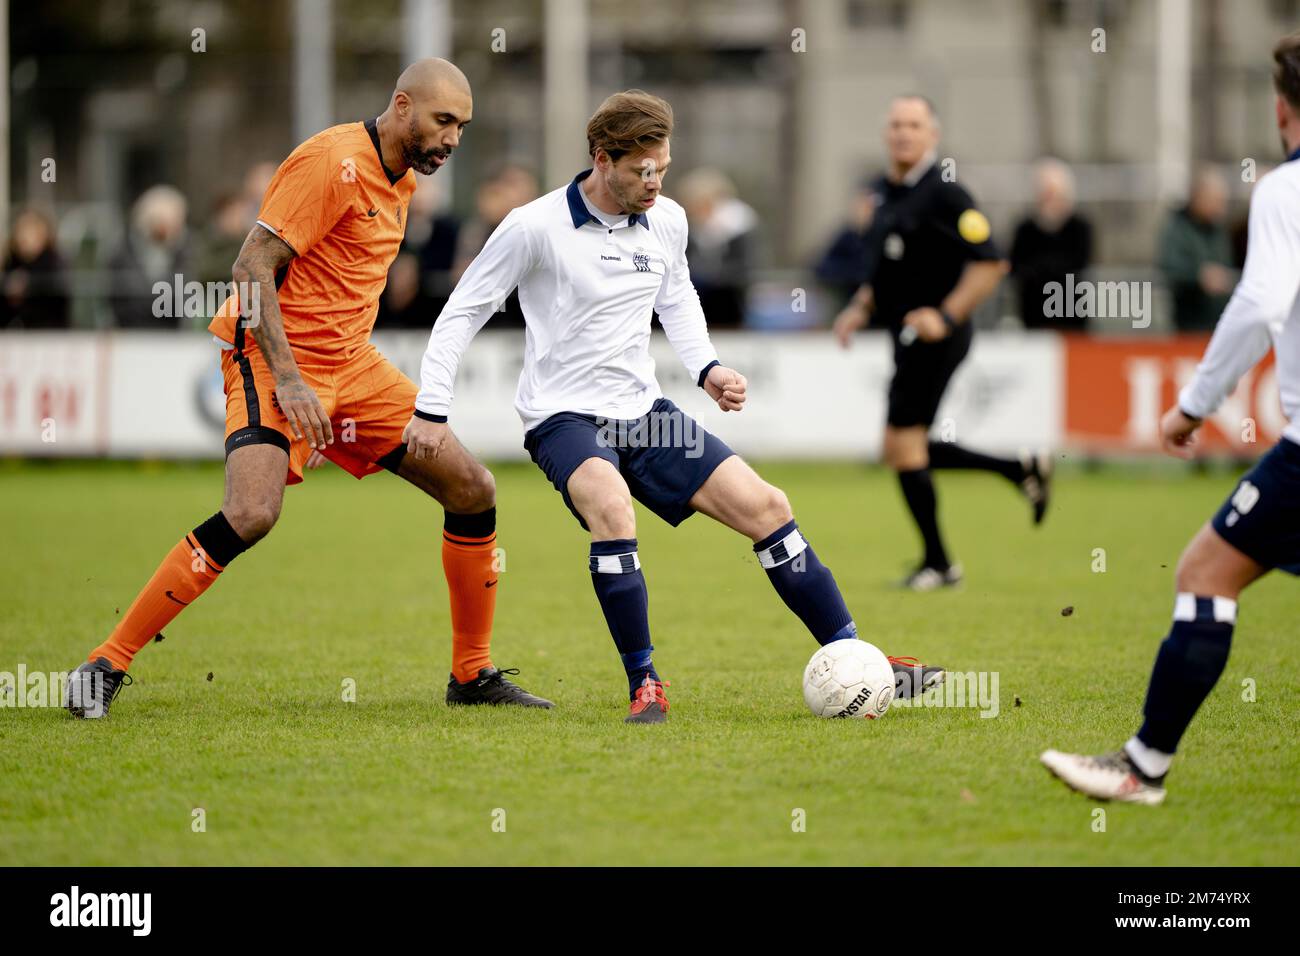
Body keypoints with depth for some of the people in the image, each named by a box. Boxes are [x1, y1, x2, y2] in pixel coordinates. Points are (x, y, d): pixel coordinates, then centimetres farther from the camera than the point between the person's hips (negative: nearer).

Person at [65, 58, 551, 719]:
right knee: (252, 514, -28)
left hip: (353, 364, 9)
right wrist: (287, 378, -25)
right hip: (275, 358, -9)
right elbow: (252, 267, -20)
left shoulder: (402, 179, 13)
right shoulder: (335, 161, -16)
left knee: (473, 491, 3)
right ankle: (107, 665, -18)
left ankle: (473, 676, 17)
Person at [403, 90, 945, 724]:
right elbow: (463, 312, -5)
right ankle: (644, 686, -26)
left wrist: (706, 370, 9)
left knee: (765, 507, -4)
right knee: (610, 506, -37)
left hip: (643, 411, 6)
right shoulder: (534, 227, -13)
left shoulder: (667, 221, 3)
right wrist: (431, 409, -8)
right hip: (563, 416, -6)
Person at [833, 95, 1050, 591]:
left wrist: (946, 315, -24)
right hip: (906, 335, 9)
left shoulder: (943, 195, -14)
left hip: (932, 336, -9)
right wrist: (860, 307, 11)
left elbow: (990, 262, -18)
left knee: (903, 445, -6)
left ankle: (937, 563, 7)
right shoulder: (885, 192, 12)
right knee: (906, 451, 13)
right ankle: (1023, 470, 23)